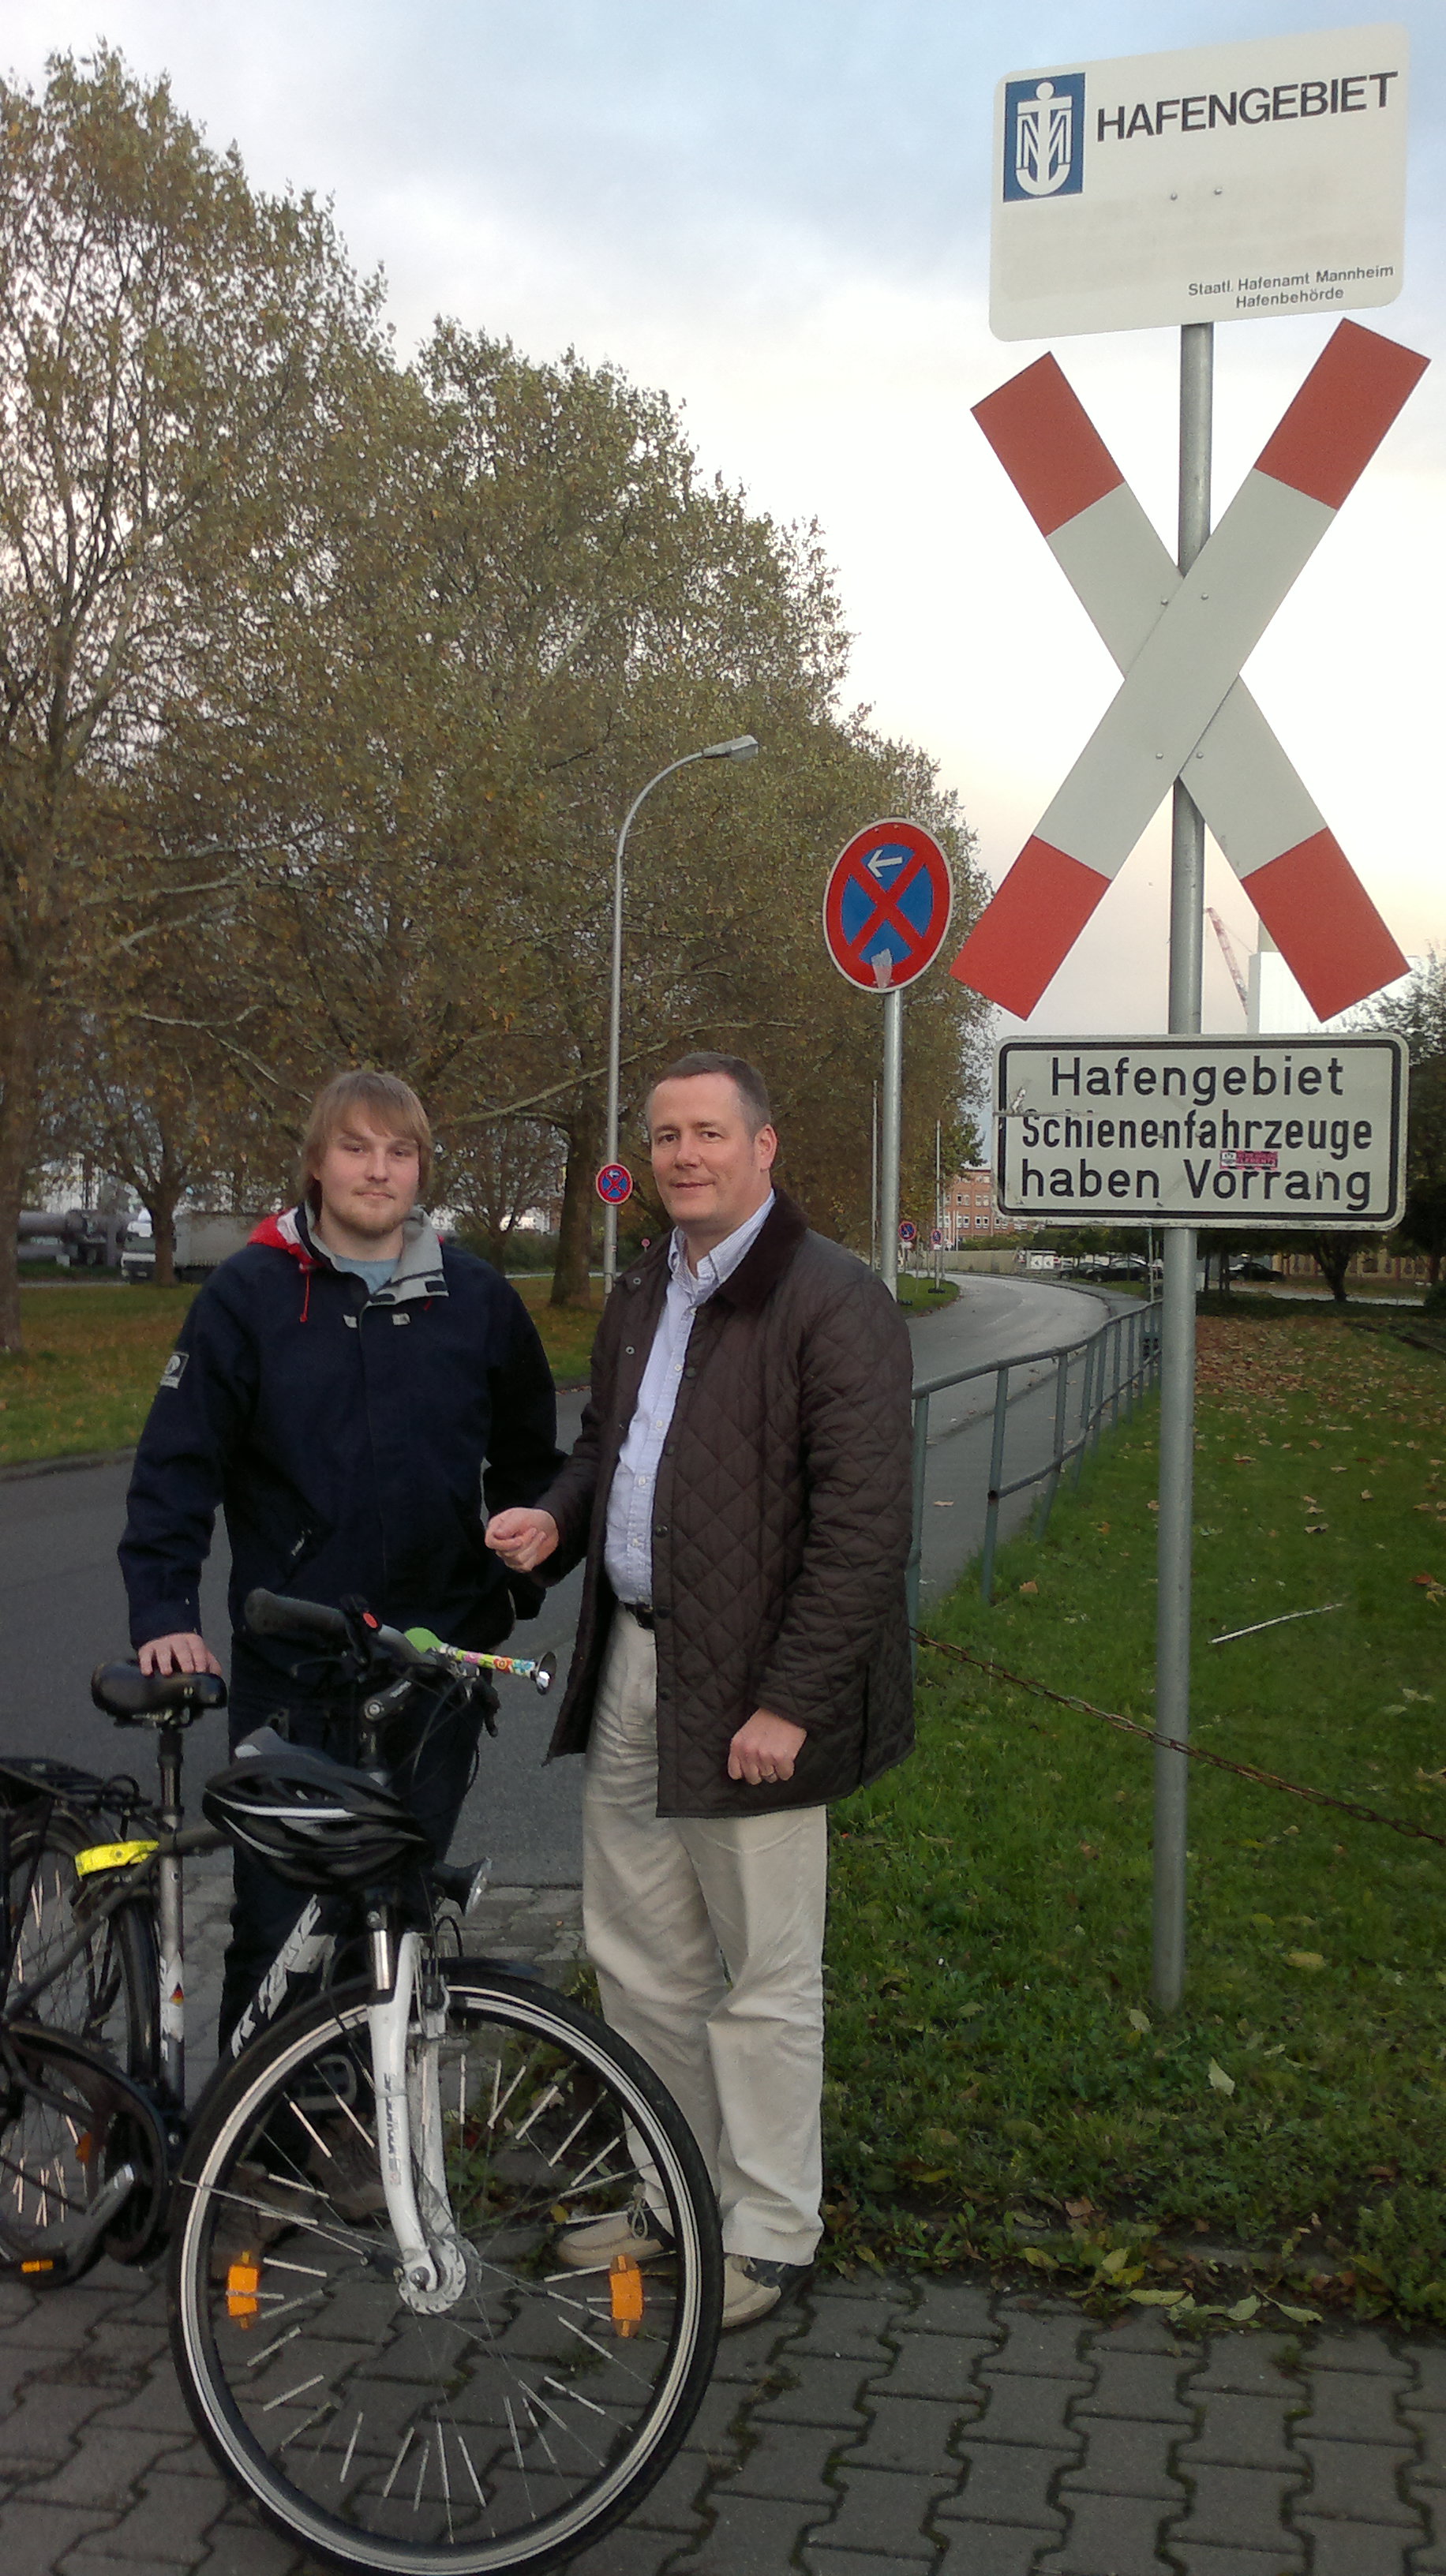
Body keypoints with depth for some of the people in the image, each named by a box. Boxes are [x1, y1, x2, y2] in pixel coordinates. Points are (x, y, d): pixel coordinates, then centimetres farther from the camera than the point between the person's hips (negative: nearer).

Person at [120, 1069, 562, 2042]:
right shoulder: (252, 1293, -1)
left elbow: (532, 1462, 15)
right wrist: (164, 1611, -11)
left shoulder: (480, 1300, 4)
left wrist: (511, 1593, 7)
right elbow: (177, 1462, -1)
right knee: (276, 1924, 2)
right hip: (289, 1669, -1)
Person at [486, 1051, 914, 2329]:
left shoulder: (835, 1302, -14)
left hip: (749, 1691, -8)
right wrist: (557, 1516, 5)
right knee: (638, 1957, 18)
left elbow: (864, 1528, -18)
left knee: (764, 1977, 5)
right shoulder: (642, 1294, 13)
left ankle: (767, 2234, 21)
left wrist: (789, 1702, -20)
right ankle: (678, 2190, 35)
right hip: (632, 1669, 8)